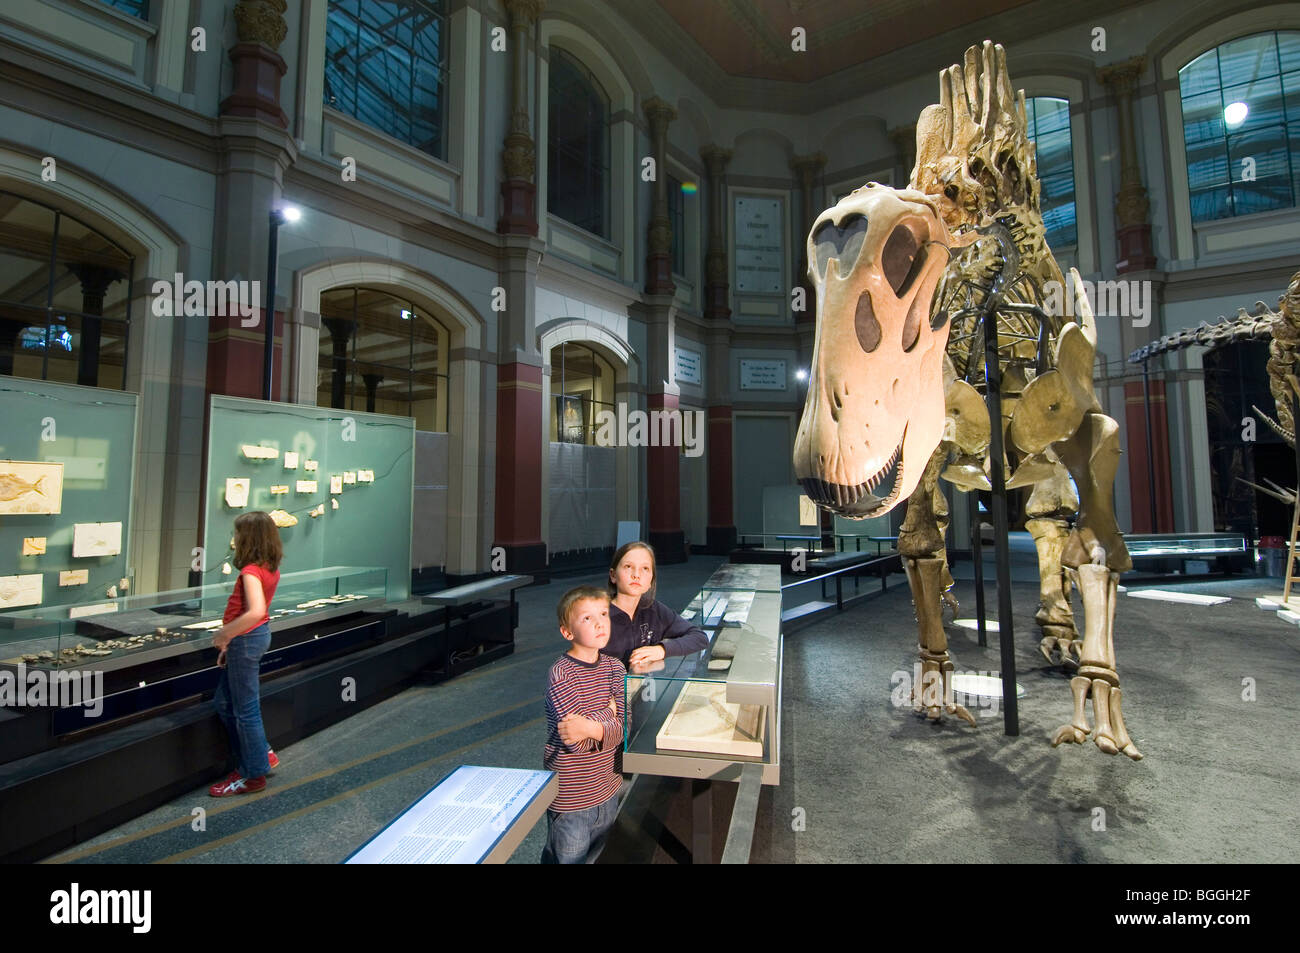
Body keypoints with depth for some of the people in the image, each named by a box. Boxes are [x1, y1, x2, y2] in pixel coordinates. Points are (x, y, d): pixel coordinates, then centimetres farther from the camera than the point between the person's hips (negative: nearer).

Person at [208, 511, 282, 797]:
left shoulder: (251, 571, -22)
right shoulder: (270, 568, 6)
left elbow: (255, 612, -36)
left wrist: (224, 633, -23)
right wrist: (230, 639, 12)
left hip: (246, 639, -9)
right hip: (259, 635, 9)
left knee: (246, 709, 4)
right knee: (224, 702, 22)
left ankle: (253, 775, 19)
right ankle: (261, 753, 31)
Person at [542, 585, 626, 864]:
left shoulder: (613, 667, -4)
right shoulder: (561, 675, -22)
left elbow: (623, 728, -12)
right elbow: (576, 743, -25)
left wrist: (592, 728, -29)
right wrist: (608, 713, -13)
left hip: (607, 790, 6)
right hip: (570, 799, -6)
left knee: (598, 855, 24)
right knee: (567, 858, 13)